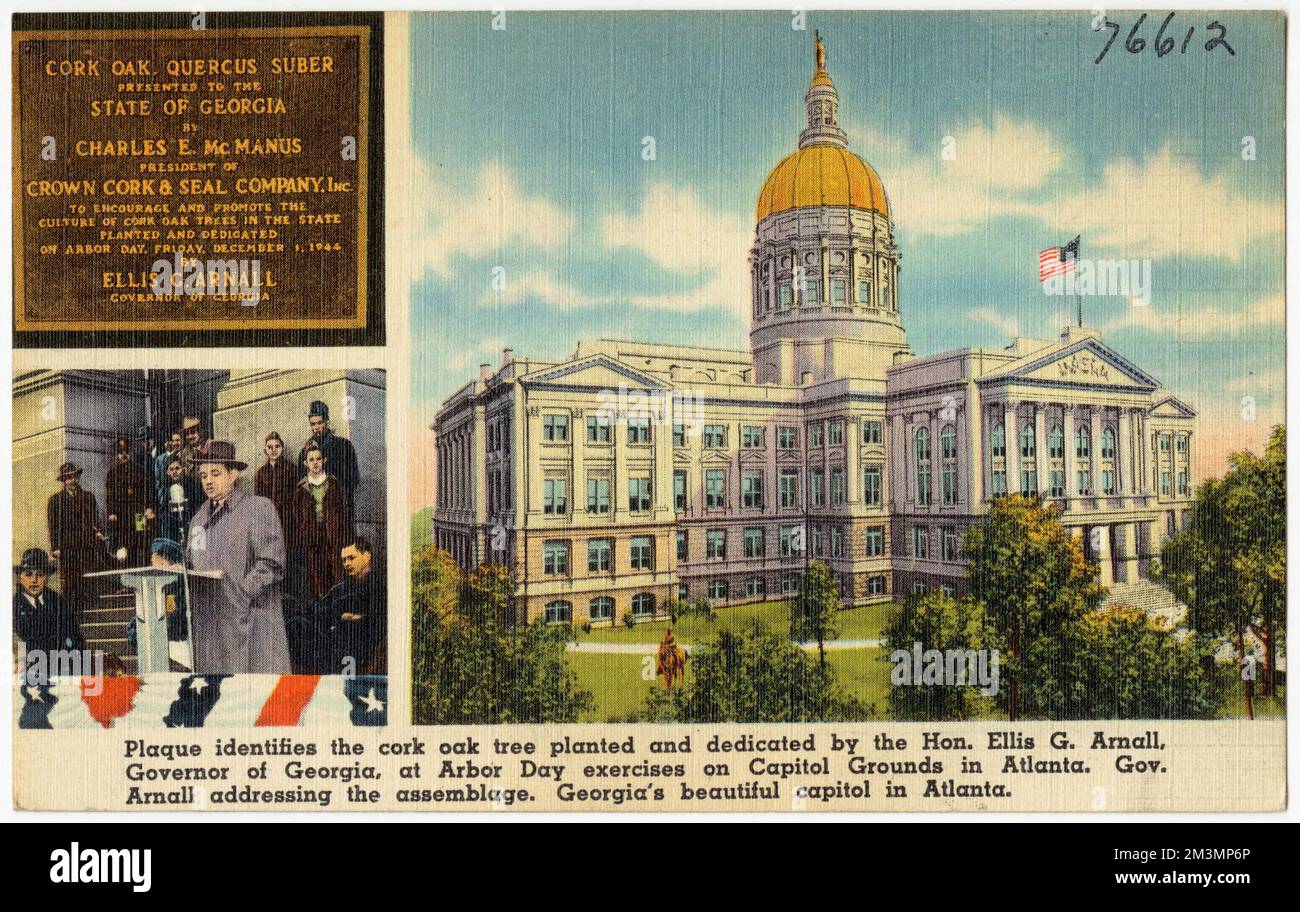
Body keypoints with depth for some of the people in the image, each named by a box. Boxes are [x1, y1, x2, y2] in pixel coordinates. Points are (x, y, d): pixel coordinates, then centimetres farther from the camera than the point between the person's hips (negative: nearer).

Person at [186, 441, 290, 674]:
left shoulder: (259, 508, -1)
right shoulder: (199, 518, 20)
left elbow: (271, 563, -8)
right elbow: (191, 565, 23)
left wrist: (245, 592, -15)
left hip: (248, 618, -6)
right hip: (208, 624, 6)